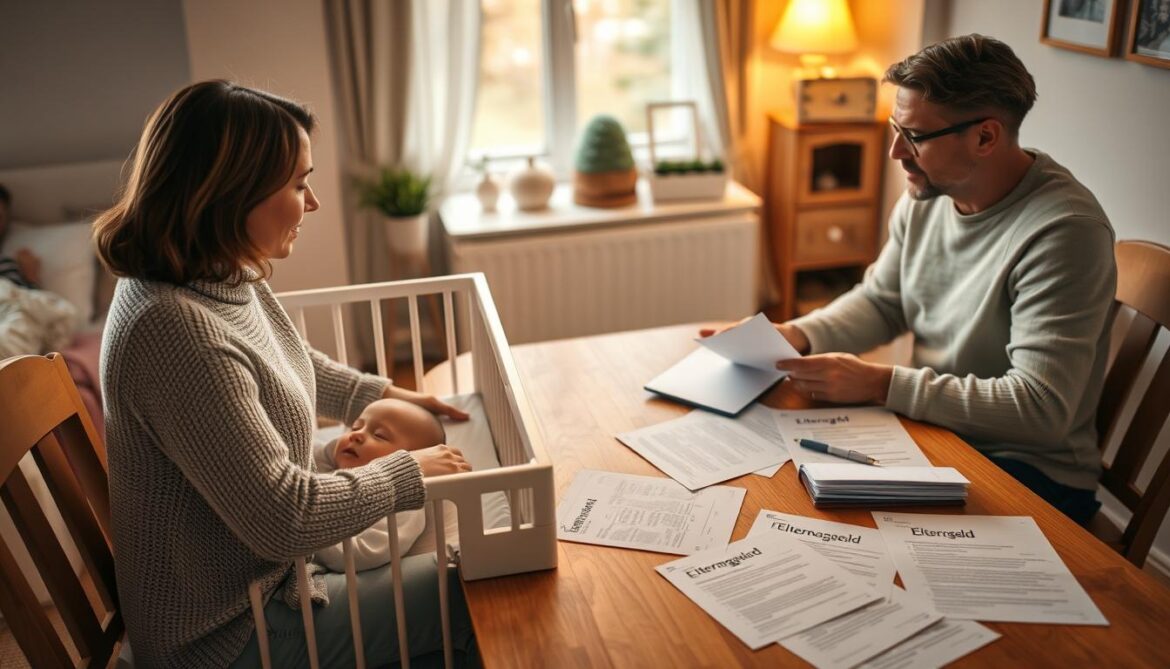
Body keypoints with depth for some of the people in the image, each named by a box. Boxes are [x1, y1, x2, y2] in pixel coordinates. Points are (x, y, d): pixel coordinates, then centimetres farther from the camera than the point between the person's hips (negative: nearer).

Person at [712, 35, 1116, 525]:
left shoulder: (1063, 230, -23)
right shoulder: (926, 196, 0)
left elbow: (1040, 409, -27)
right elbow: (879, 302, 13)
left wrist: (880, 384, -27)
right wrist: (797, 336, -7)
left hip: (1033, 468, -6)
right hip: (931, 426, 7)